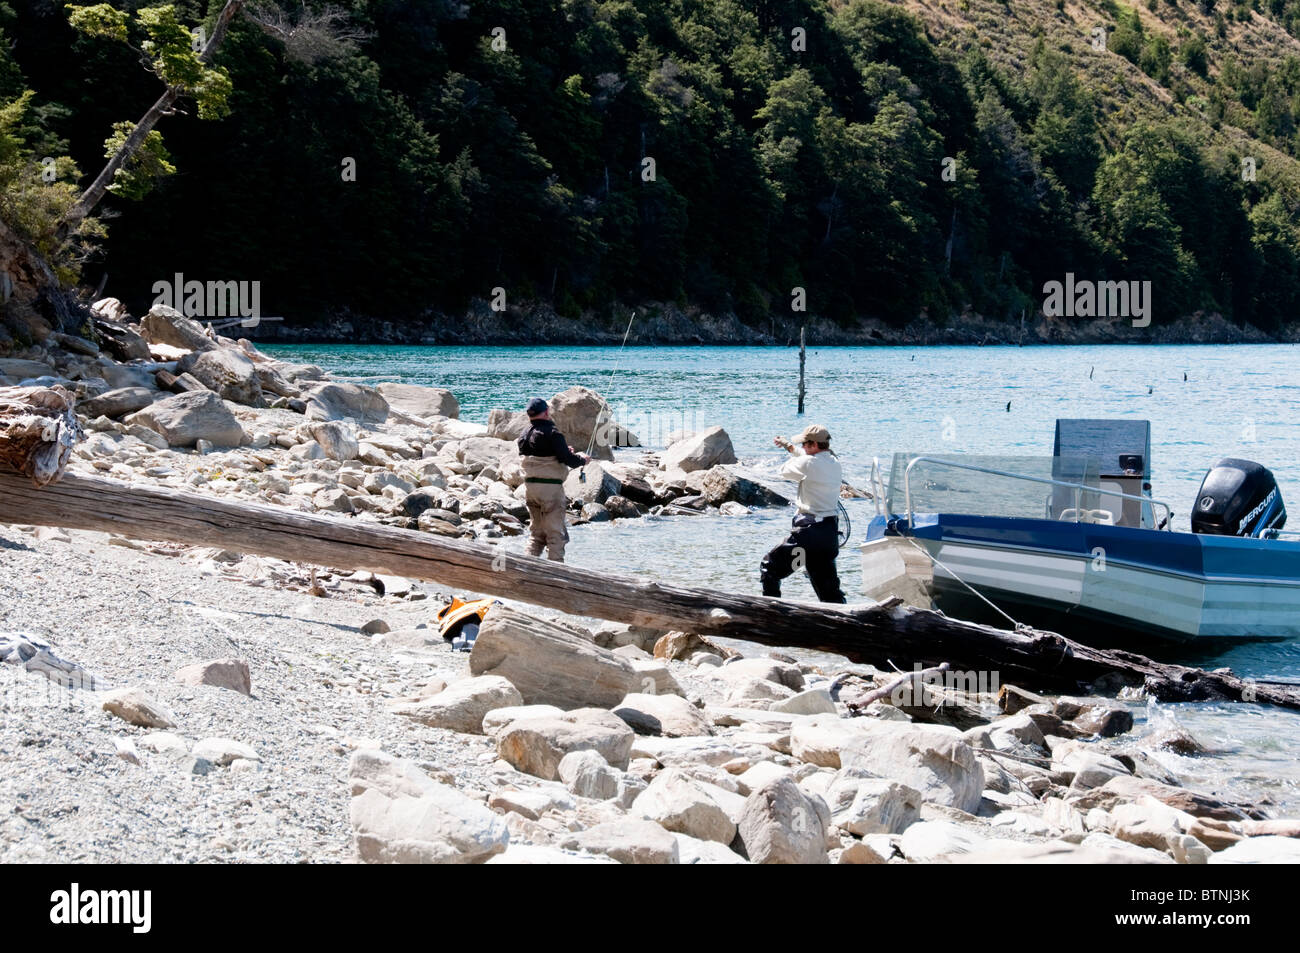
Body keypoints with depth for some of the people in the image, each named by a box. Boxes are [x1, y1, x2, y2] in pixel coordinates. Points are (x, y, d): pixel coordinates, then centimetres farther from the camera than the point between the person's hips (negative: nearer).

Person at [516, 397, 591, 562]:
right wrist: (583, 459, 3)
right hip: (551, 486, -7)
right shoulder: (552, 433, -15)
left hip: (529, 485, 7)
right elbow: (568, 460, -17)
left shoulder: (524, 434, 8)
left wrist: (565, 451, 20)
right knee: (556, 533, 0)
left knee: (535, 531, 16)